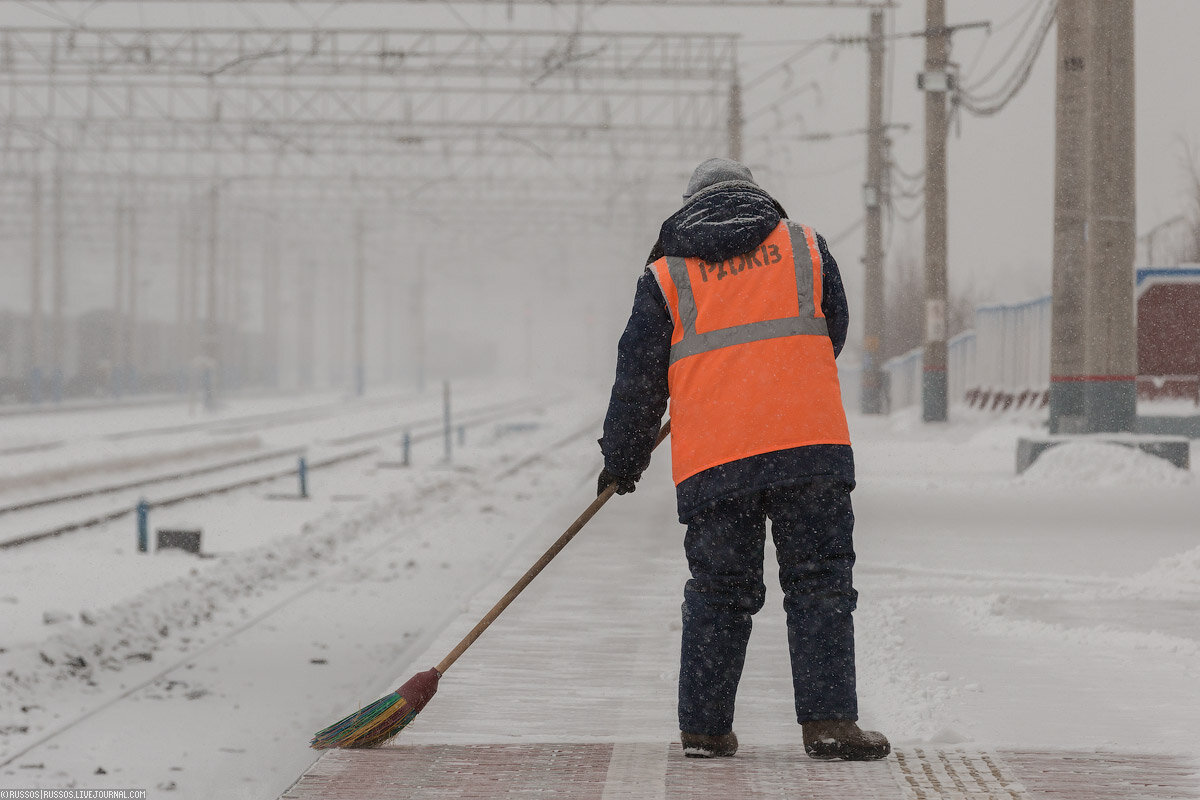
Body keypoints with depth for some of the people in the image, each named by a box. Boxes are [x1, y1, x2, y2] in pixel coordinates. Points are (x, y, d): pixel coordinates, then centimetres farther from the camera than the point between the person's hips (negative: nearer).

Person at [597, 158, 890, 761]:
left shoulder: (666, 275, 10)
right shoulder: (805, 248, 13)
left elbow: (638, 379, 11)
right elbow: (832, 334, 23)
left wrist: (622, 461, 22)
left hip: (712, 462, 1)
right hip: (809, 443, -1)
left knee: (718, 591, 9)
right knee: (819, 582, 2)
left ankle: (703, 726, 12)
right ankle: (827, 718, -5)